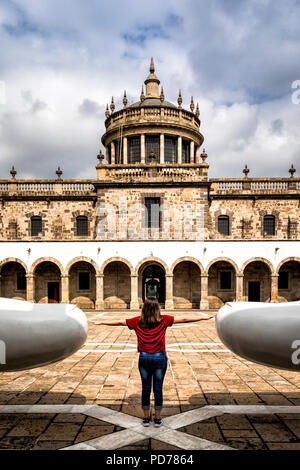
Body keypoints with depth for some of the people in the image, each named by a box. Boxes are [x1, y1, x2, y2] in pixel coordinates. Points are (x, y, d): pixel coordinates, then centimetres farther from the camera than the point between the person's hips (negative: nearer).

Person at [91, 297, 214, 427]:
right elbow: (183, 319, -2)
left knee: (145, 388, 12)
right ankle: (157, 419, 21)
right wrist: (203, 318, 6)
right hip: (160, 358, -1)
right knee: (158, 388, 9)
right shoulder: (163, 320, -6)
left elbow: (119, 321, 4)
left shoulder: (137, 321, -3)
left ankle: (146, 418, 25)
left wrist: (100, 322, 16)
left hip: (144, 358, 1)